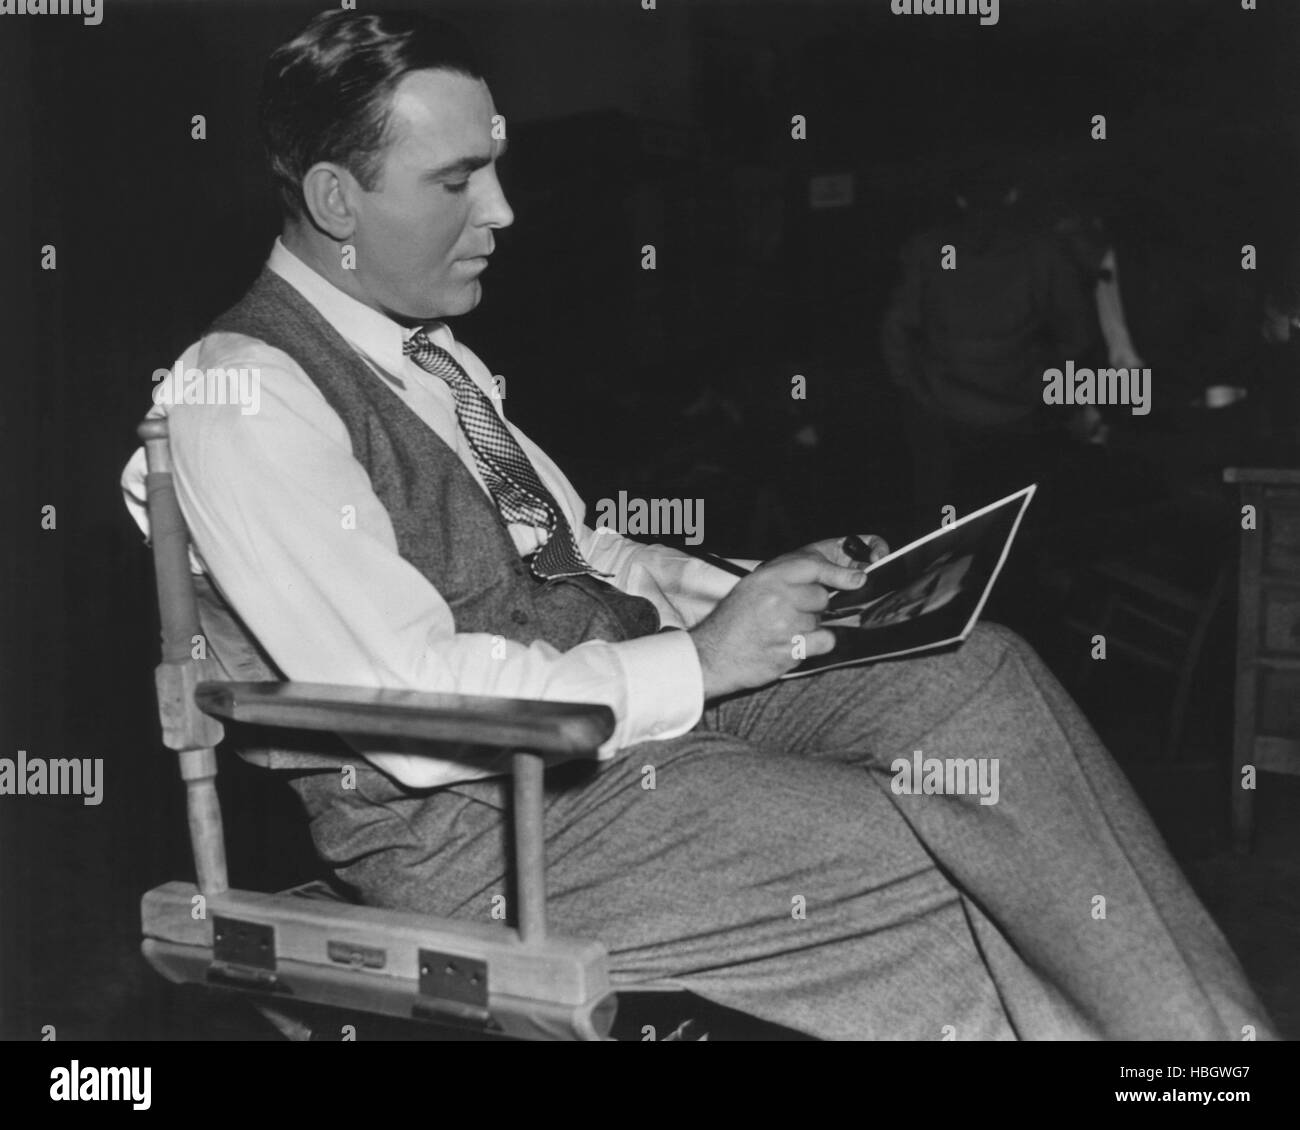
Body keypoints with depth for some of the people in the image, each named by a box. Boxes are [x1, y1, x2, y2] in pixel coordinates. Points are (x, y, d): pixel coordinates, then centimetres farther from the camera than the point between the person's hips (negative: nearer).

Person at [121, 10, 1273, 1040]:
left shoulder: (428, 351, 12)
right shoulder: (244, 397, -15)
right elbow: (416, 711, -22)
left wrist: (747, 597, 3)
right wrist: (697, 661, -18)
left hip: (638, 697, 8)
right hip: (477, 817, -8)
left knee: (982, 674, -10)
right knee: (947, 865, -20)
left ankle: (1220, 1027, -7)